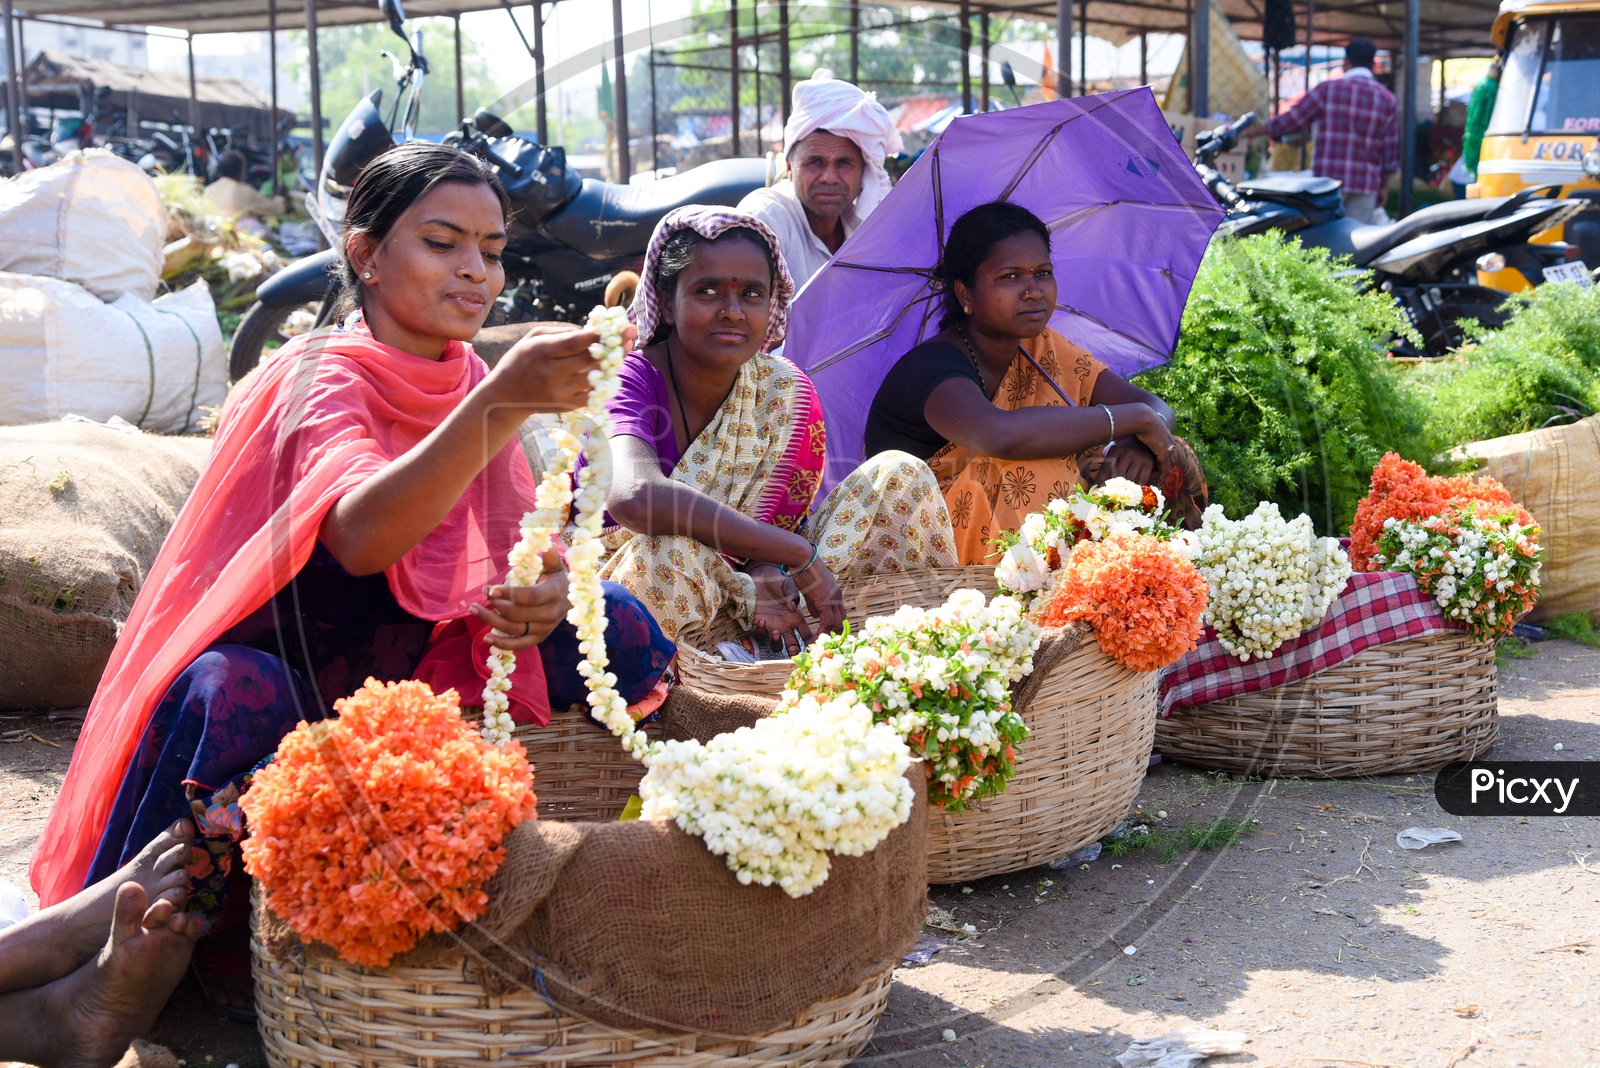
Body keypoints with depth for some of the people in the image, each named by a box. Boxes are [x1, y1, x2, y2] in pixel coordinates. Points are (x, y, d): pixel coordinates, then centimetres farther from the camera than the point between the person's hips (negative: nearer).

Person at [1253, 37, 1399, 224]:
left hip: (1328, 179, -2)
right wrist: (1384, 184, 16)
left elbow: (1293, 119, 2)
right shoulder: (1387, 99, 5)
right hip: (1365, 183, 2)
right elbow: (1391, 151, 5)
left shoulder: (1328, 89, -3)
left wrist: (1257, 130, 17)